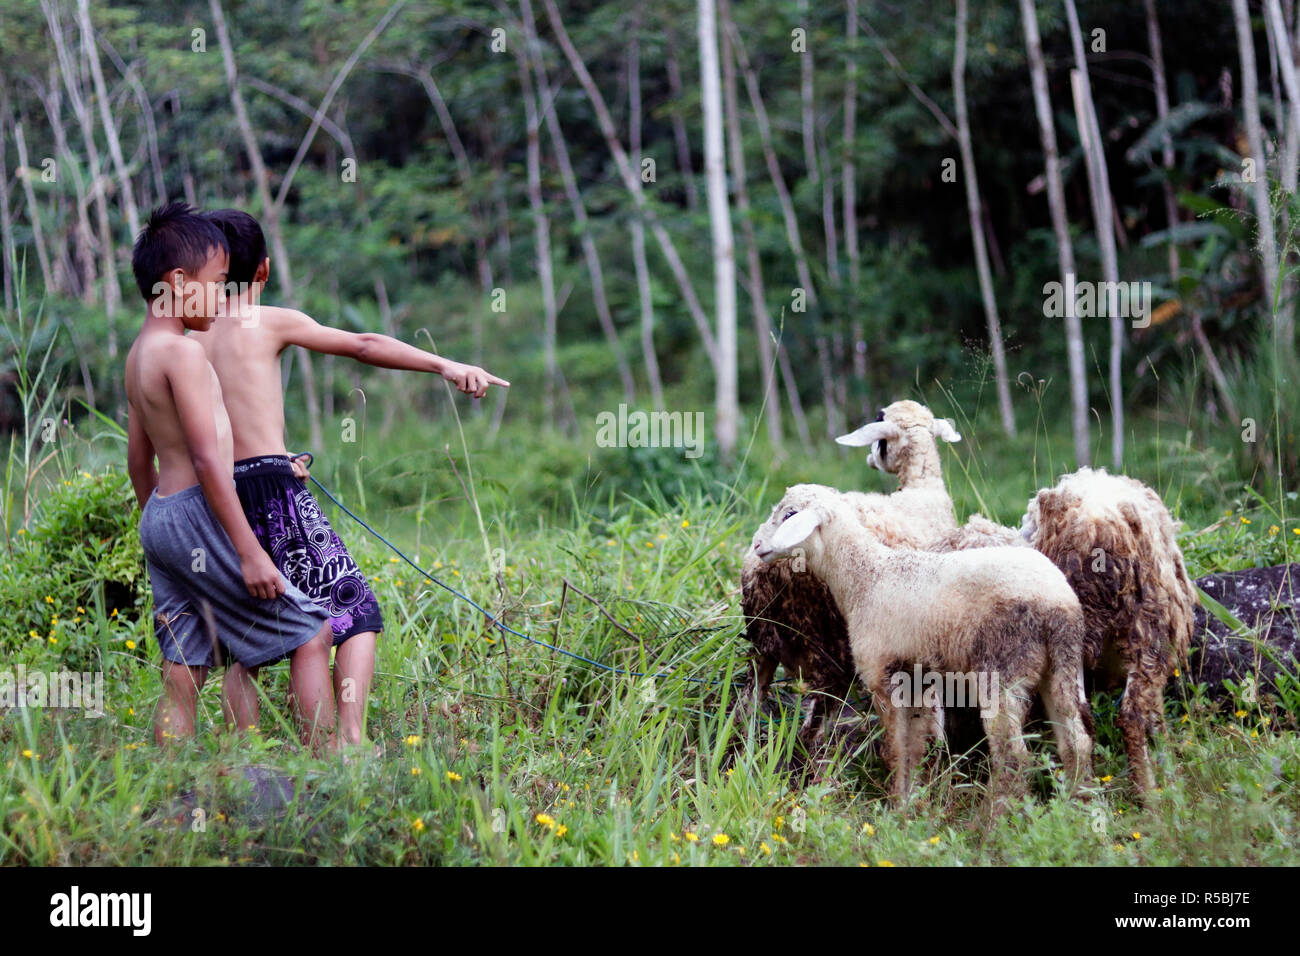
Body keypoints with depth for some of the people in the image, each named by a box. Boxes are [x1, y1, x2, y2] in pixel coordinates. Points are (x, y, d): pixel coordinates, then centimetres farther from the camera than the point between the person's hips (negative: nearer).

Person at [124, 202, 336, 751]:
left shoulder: (139, 355, 14)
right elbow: (207, 457, -19)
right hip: (198, 513, -9)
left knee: (182, 672, 7)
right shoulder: (182, 352, -15)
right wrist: (249, 550, -19)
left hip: (158, 516, 9)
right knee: (310, 633, -2)